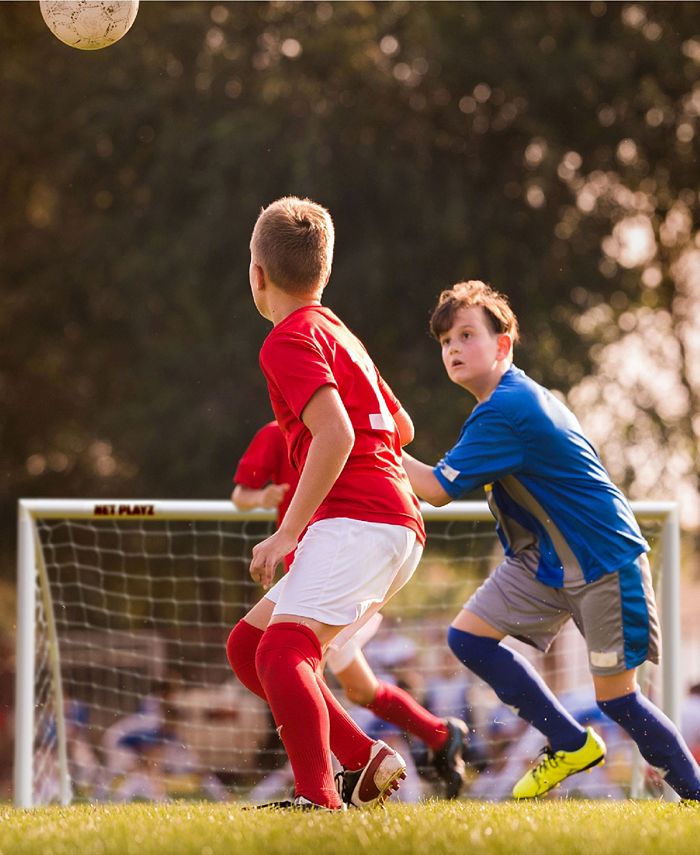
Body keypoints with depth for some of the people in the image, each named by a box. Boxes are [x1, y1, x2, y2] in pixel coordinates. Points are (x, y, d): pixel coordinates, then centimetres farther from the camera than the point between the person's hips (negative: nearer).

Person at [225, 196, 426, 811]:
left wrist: (289, 532, -19)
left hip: (357, 519, -10)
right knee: (247, 643, 12)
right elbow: (401, 427, 32)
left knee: (283, 648, -24)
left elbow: (335, 434, -19)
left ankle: (318, 796, -36)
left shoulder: (290, 339, -6)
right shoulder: (340, 334, 23)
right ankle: (366, 760, 7)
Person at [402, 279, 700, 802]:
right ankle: (573, 744, 8)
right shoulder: (513, 398, 7)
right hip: (544, 562, 9)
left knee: (615, 697, -6)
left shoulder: (504, 412, -23)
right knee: (469, 636, -3)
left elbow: (438, 489, -20)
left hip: (605, 562, -9)